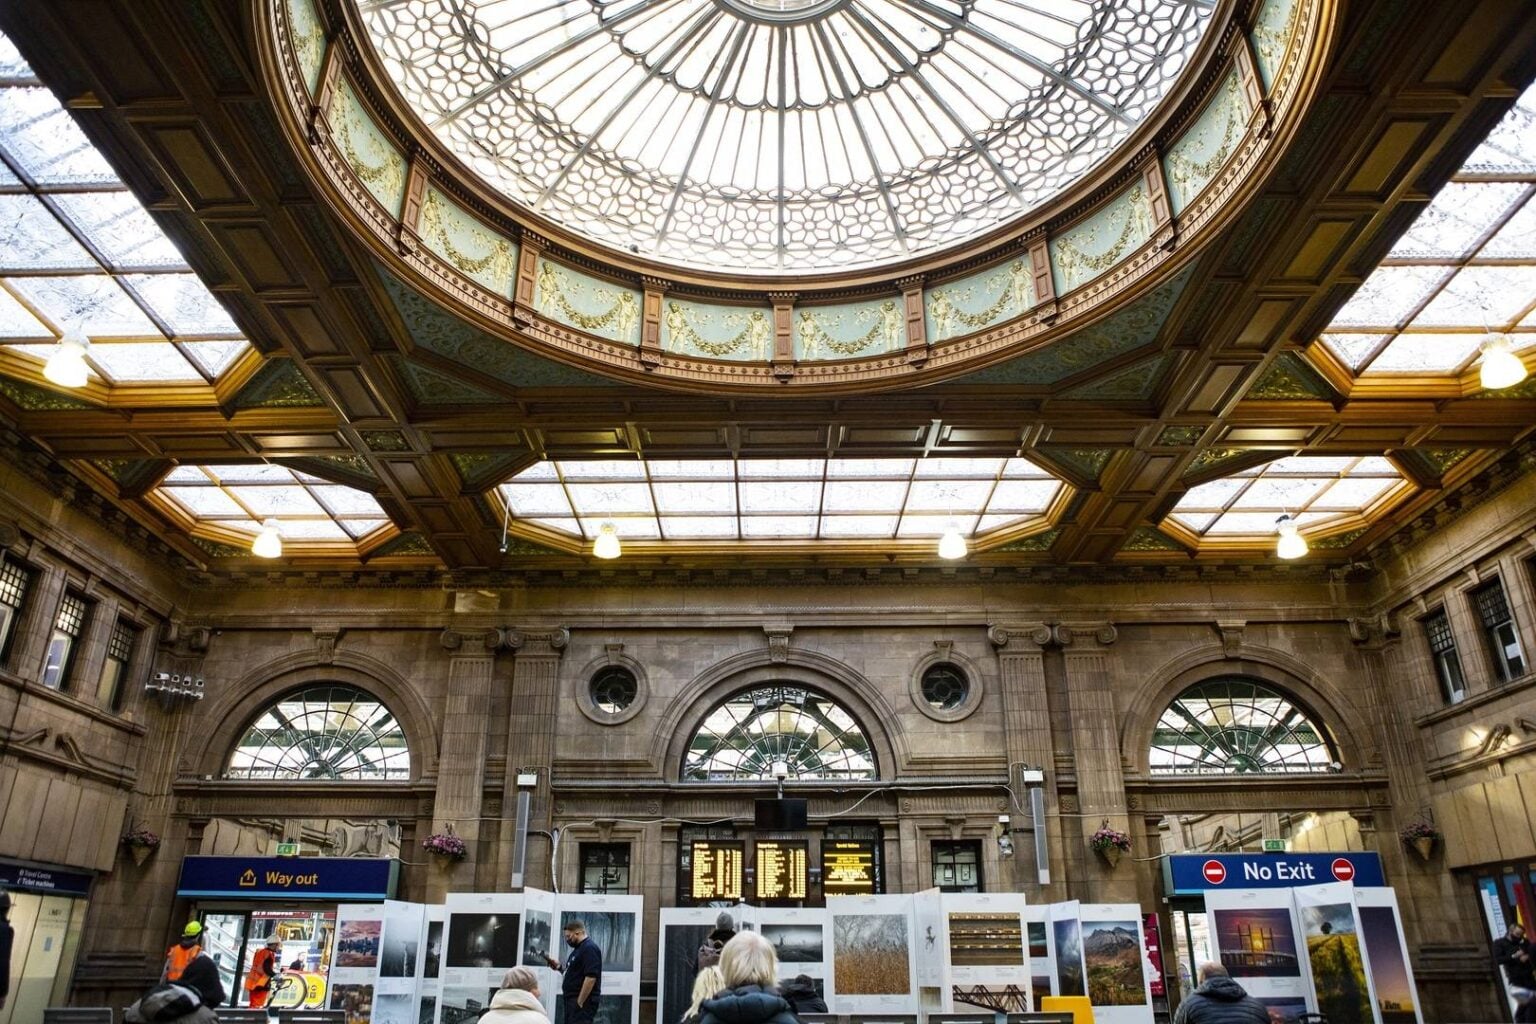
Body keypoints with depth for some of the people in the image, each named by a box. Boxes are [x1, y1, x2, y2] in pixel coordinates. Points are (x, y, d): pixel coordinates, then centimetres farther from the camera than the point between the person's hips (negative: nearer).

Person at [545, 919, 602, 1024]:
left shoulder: (589, 948, -14)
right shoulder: (579, 949, 17)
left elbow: (590, 977, -22)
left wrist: (579, 1002, -21)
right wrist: (559, 966, 8)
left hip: (582, 1001, -10)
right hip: (573, 1000, 10)